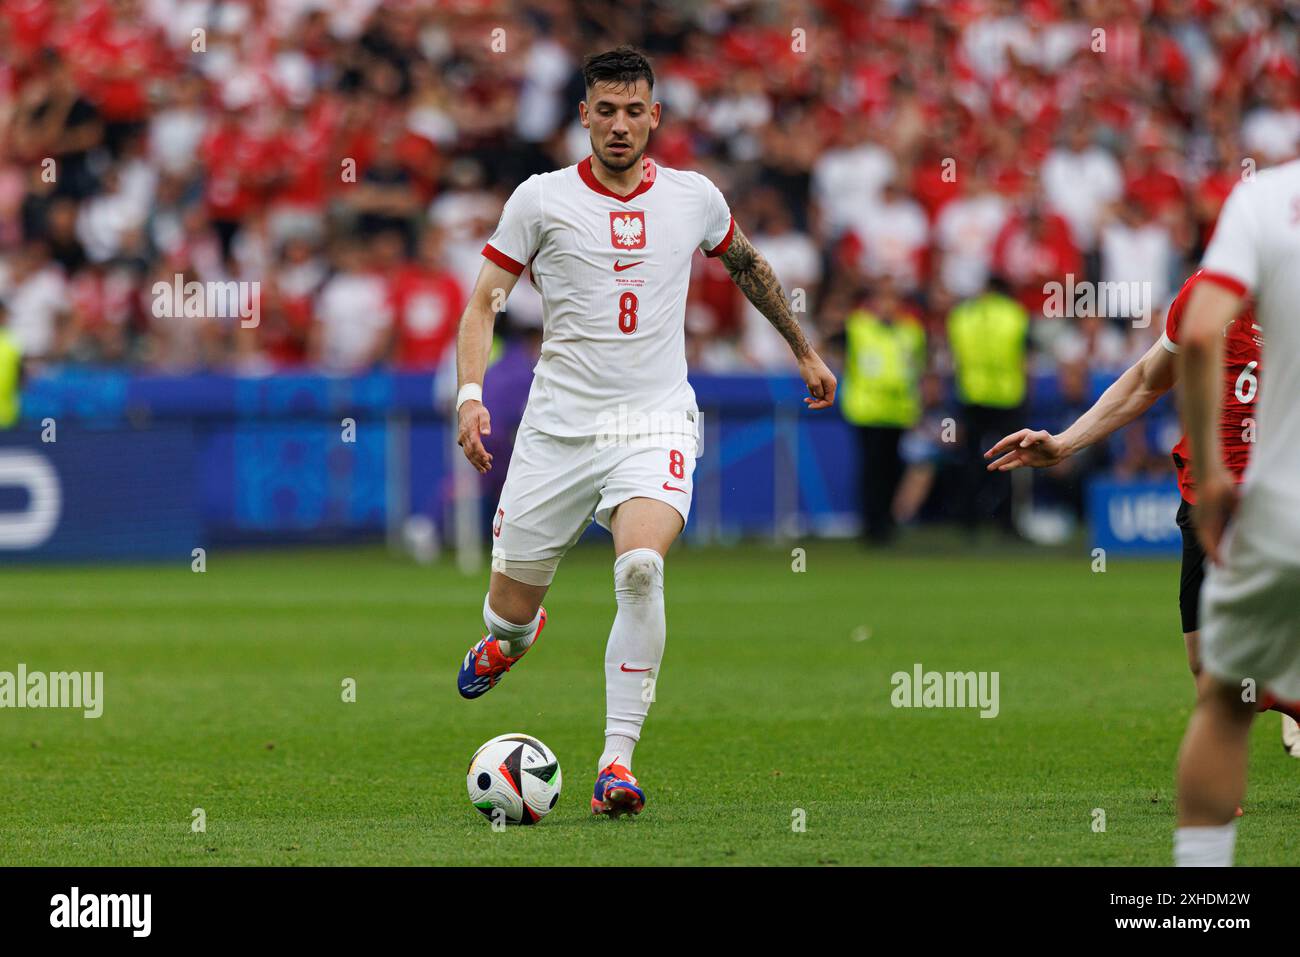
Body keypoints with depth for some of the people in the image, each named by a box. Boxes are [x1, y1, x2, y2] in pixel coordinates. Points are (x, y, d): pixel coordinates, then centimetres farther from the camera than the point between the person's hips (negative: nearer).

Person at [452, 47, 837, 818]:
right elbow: (484, 301, 1)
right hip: (559, 428, 0)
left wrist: (805, 349, 34)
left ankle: (618, 761, -24)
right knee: (511, 609, 5)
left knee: (641, 566, -28)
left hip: (655, 427, 0)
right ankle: (509, 639, 46)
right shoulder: (542, 199, -1)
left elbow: (748, 265, 26)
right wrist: (471, 394, -14)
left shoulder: (694, 198, 6)